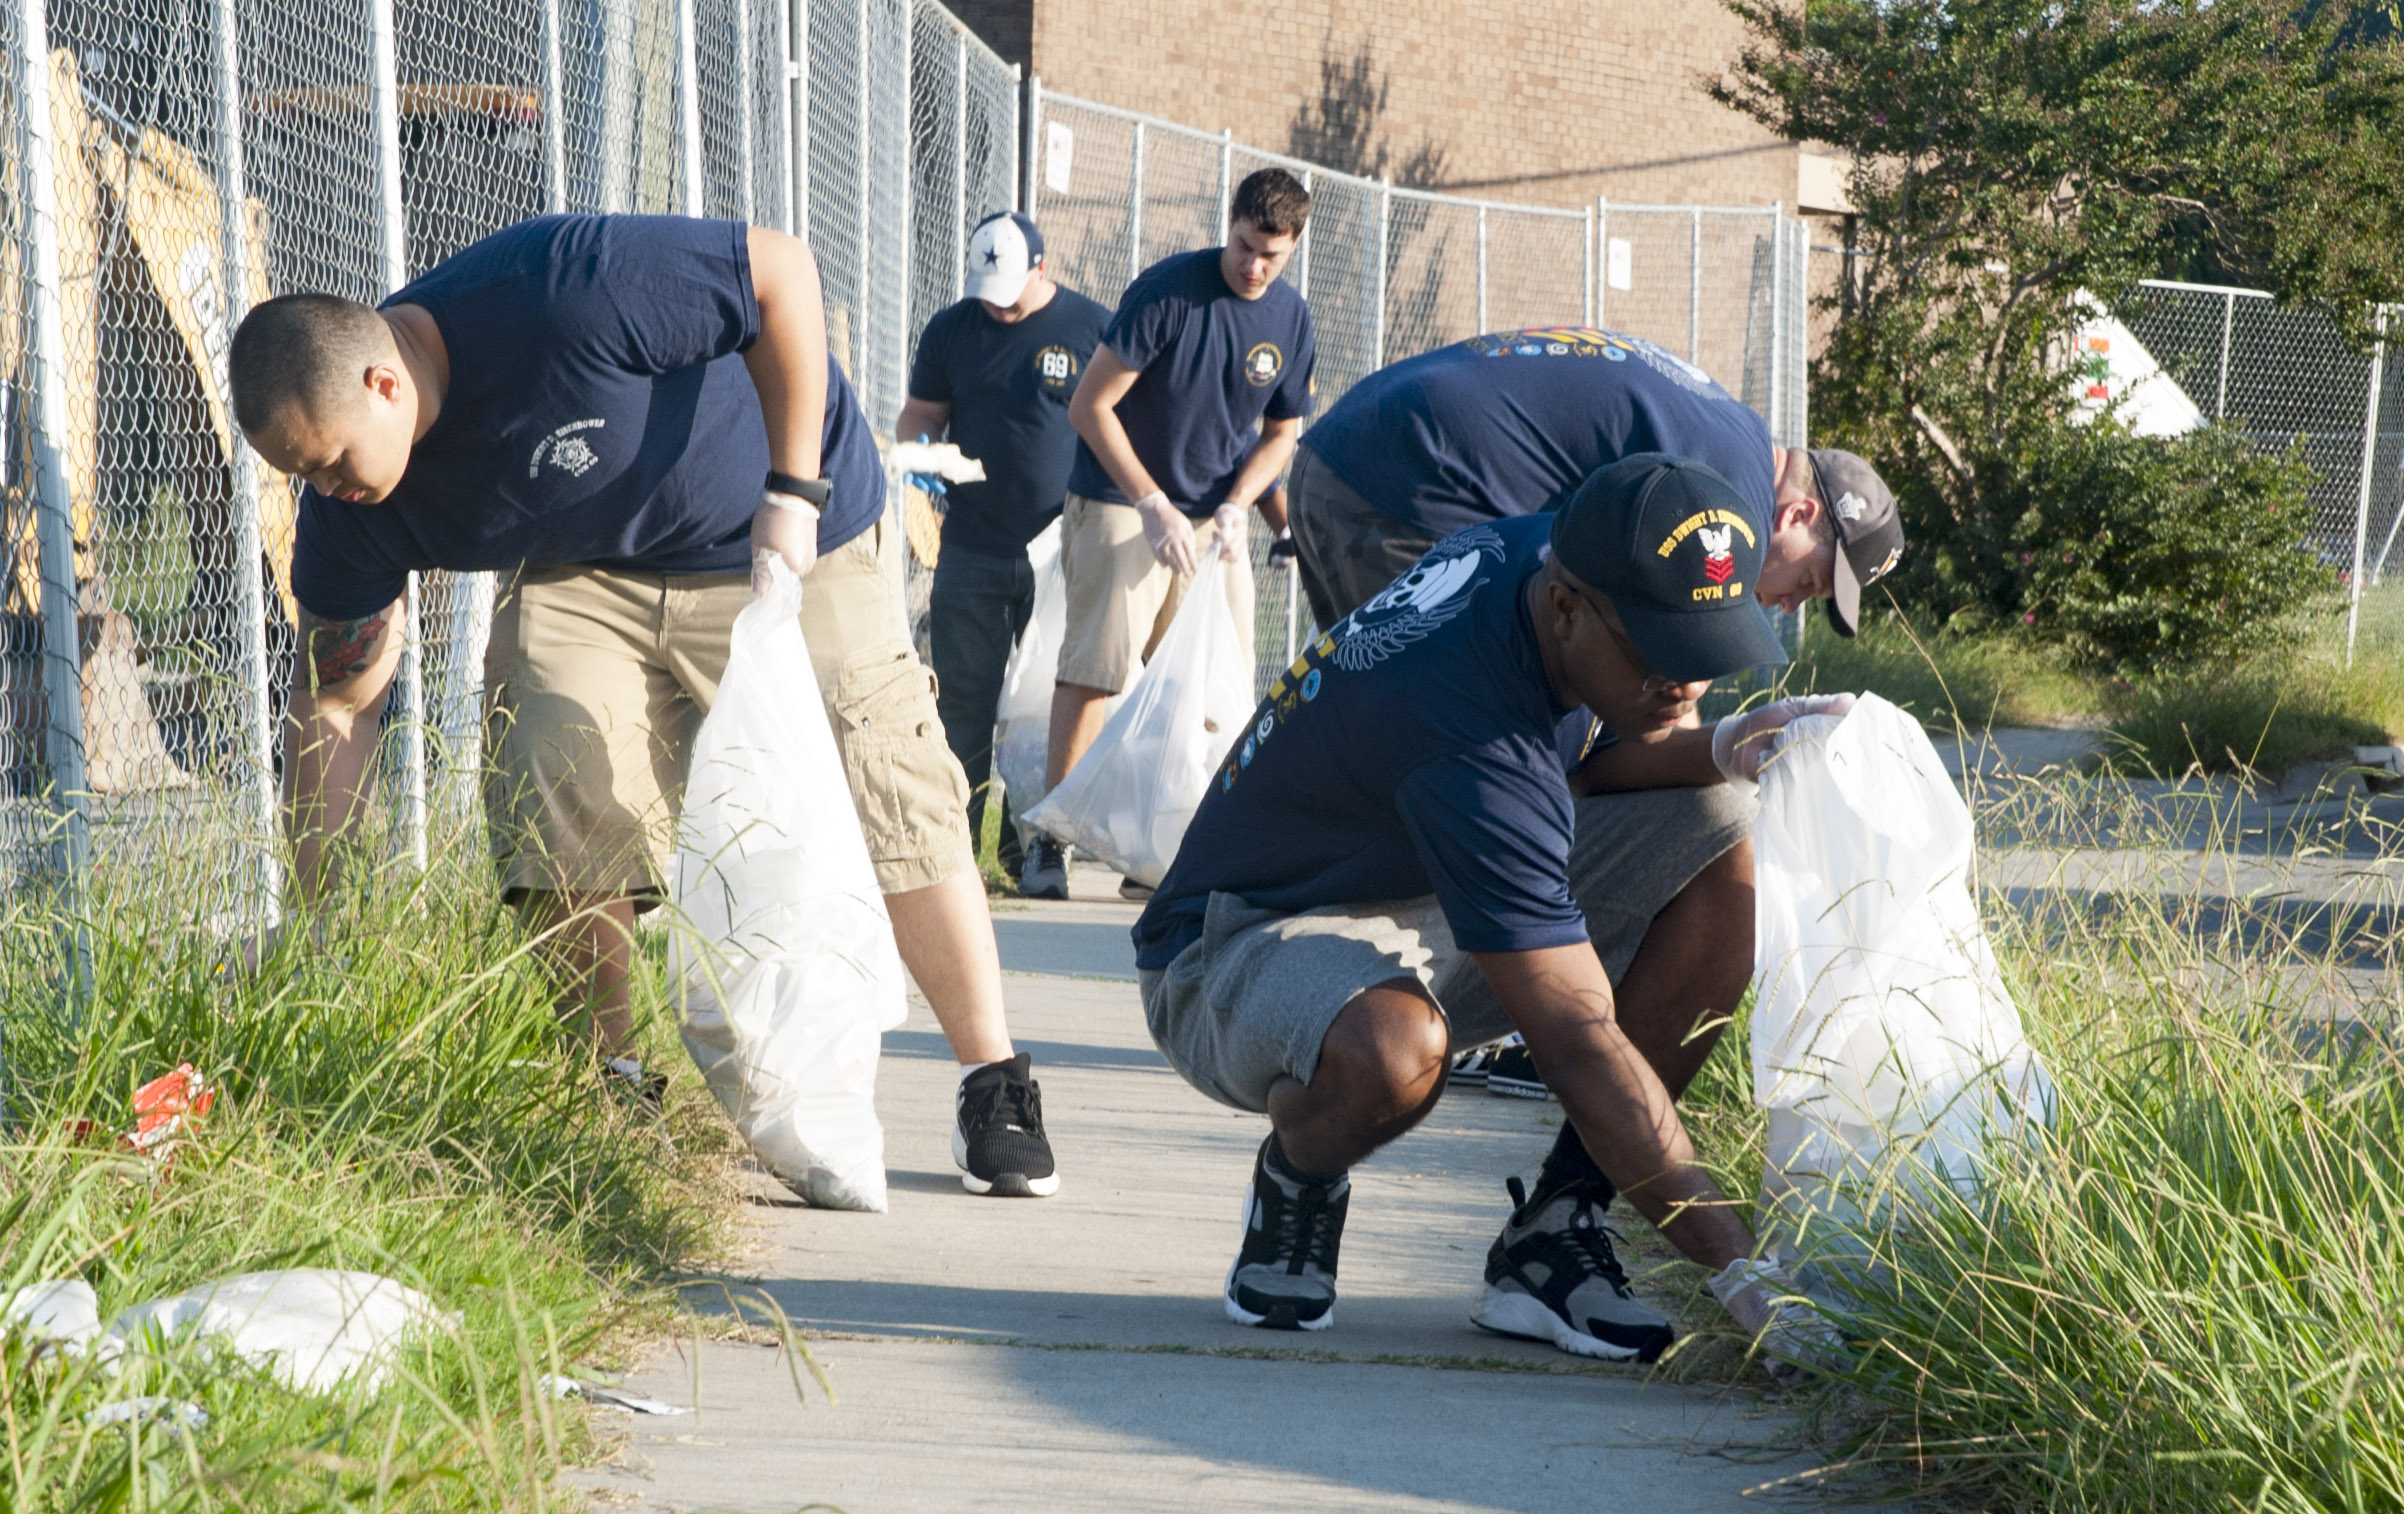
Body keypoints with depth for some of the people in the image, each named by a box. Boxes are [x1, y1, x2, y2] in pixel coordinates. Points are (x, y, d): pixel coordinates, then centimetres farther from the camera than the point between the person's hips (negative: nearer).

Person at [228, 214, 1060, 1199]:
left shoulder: (564, 290, -38)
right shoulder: (351, 509, -19)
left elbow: (784, 273, -26)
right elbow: (334, 700, -10)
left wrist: (792, 494, -26)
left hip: (792, 535, -4)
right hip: (578, 572, 4)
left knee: (886, 800, -8)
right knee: (556, 806, -16)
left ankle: (996, 1089, 5)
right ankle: (611, 1085, -1)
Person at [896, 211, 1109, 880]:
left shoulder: (1093, 327, 3)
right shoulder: (950, 330, 9)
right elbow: (920, 413, 15)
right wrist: (918, 445, -8)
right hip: (972, 549, 2)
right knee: (963, 699, 1)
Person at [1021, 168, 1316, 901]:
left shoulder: (1290, 317, 1)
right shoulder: (1167, 290, -16)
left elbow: (1281, 432, 12)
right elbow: (1090, 406, -14)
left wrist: (1235, 507, -6)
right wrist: (1154, 506, -16)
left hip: (1215, 516, 5)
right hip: (1121, 504, -5)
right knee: (1093, 668, -11)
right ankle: (1051, 836, -6)